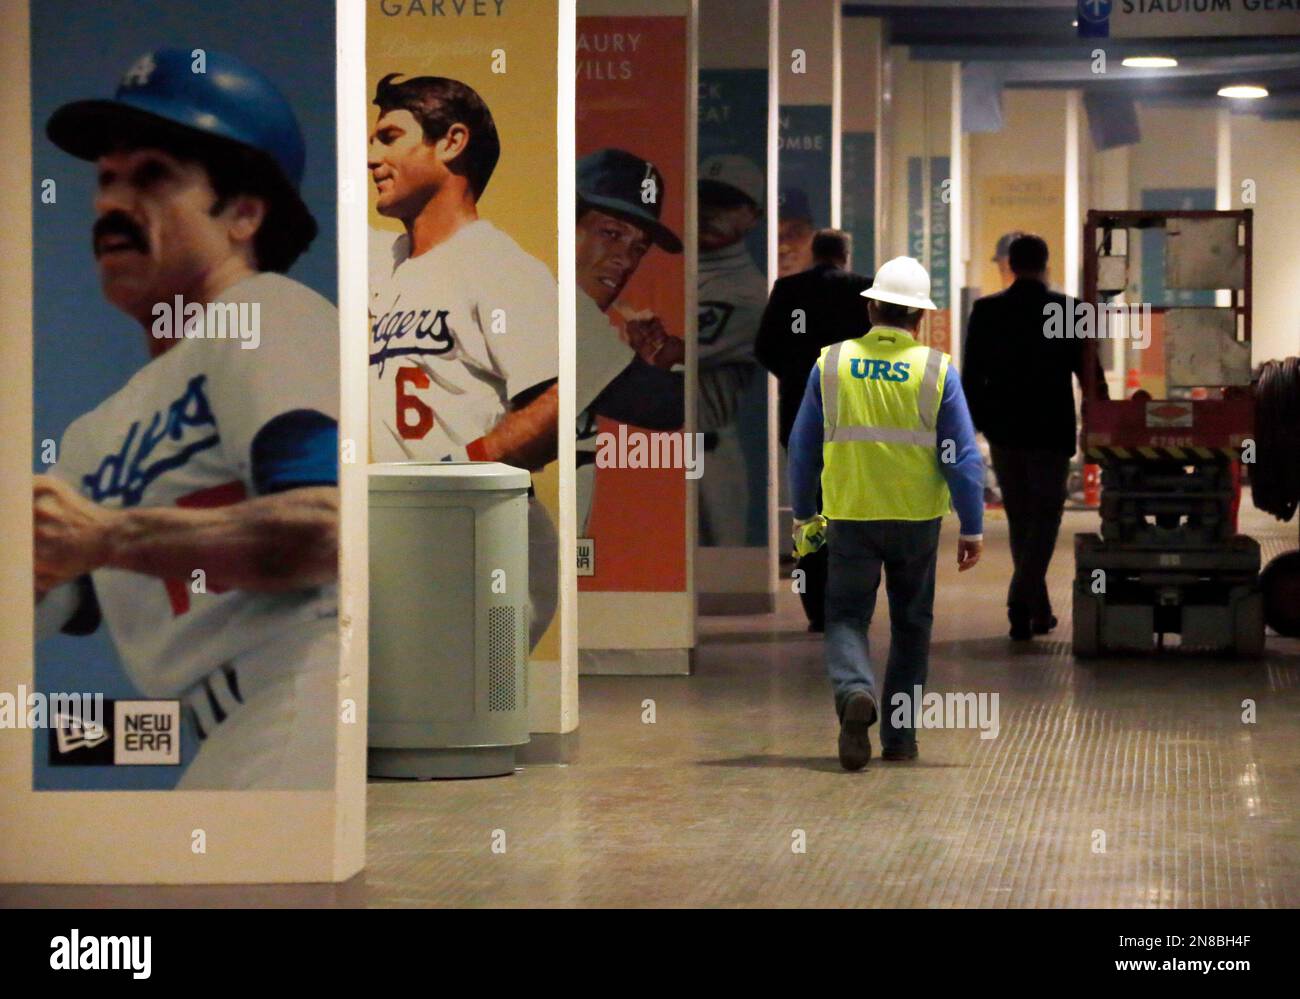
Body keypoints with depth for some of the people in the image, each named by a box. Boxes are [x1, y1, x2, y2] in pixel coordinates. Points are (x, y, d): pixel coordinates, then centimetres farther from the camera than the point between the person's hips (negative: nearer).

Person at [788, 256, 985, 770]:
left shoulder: (831, 363, -1)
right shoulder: (937, 370, -4)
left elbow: (803, 448, 5)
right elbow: (962, 457, -5)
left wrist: (803, 515, 16)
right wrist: (972, 529, 1)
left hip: (850, 516, 0)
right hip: (917, 518, 0)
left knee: (846, 616, 5)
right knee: (911, 623, 14)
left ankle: (855, 693, -25)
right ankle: (900, 736, 17)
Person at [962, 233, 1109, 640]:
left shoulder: (985, 310, -2)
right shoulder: (1067, 310, -7)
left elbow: (972, 375, 0)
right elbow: (1089, 371, -3)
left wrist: (972, 424, 8)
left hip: (1003, 431, 3)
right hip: (1051, 432, -2)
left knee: (1020, 519, 14)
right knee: (1045, 516, 4)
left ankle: (1038, 610, 19)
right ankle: (1022, 602, -15)